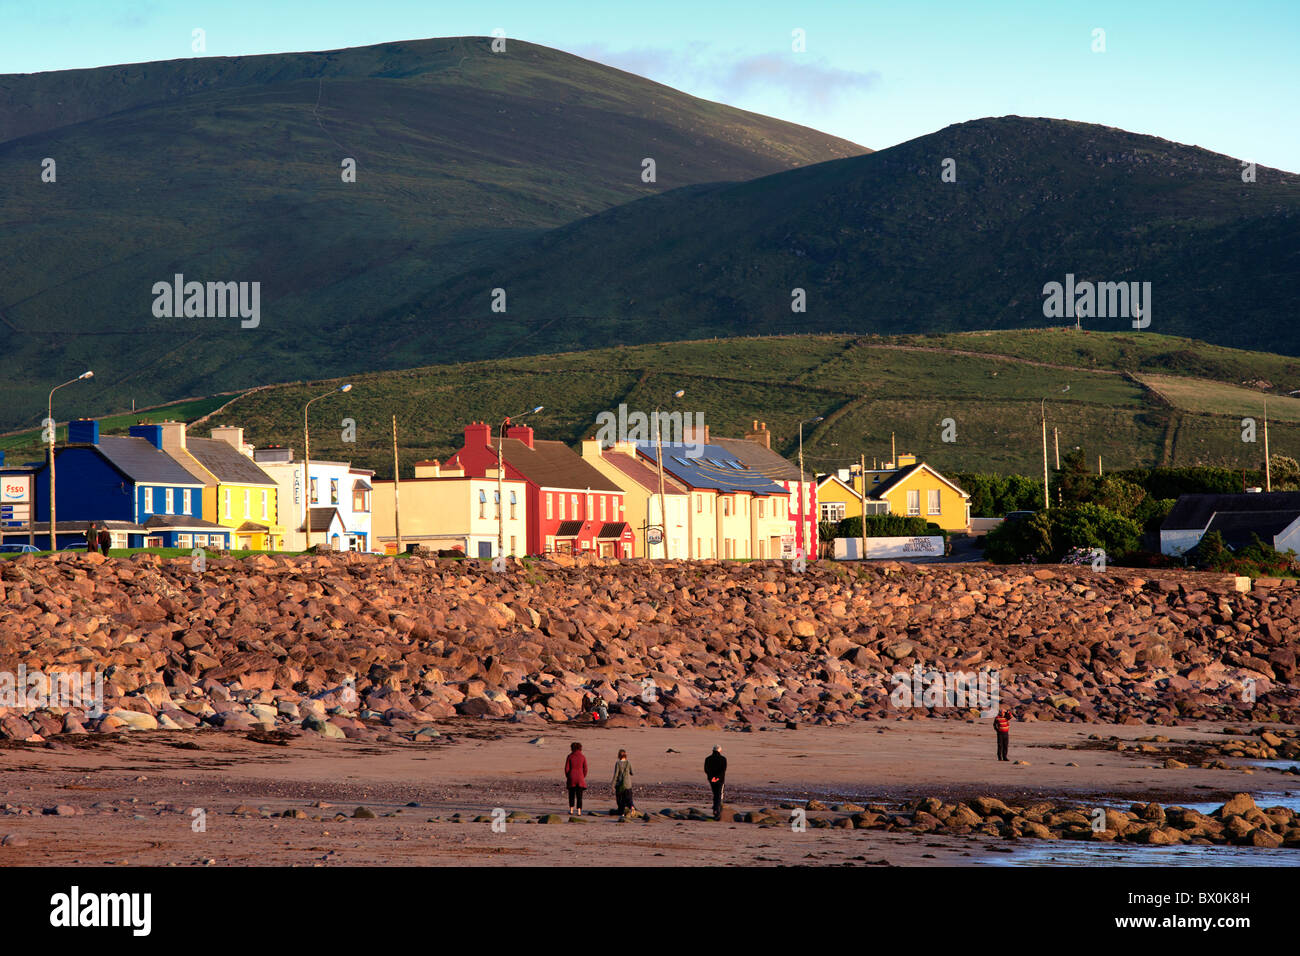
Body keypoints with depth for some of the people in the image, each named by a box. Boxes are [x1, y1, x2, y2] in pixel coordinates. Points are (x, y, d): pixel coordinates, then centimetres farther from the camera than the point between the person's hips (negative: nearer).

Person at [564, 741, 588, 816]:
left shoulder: (569, 756, -2)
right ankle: (579, 811, -4)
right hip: (580, 778, 0)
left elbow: (566, 768, -3)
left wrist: (567, 777, 10)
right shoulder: (583, 757, -1)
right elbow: (585, 769, -1)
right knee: (579, 796, 3)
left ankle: (571, 810, 12)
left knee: (571, 795, 15)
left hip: (571, 778, 0)